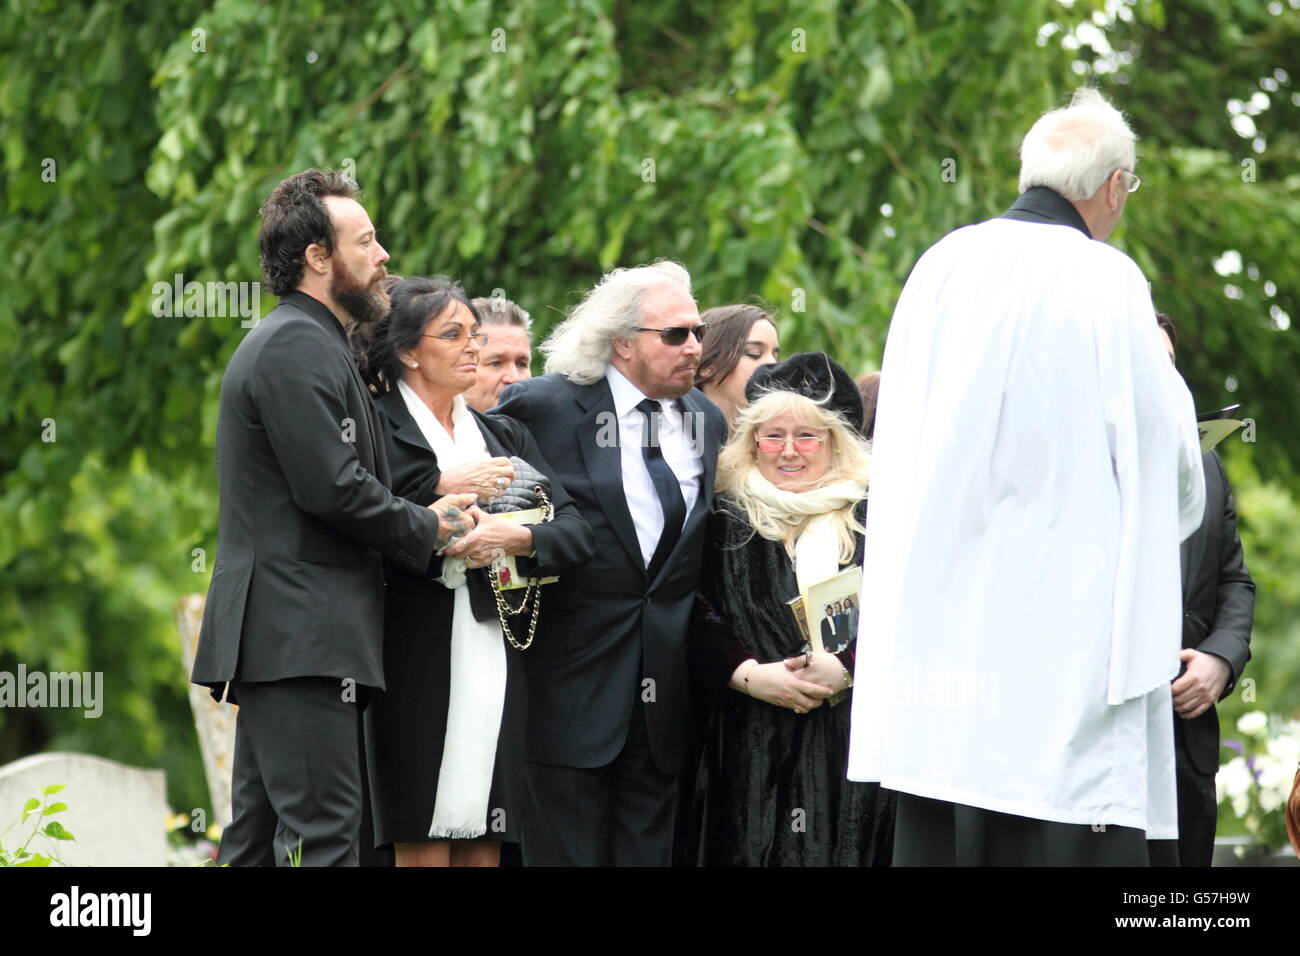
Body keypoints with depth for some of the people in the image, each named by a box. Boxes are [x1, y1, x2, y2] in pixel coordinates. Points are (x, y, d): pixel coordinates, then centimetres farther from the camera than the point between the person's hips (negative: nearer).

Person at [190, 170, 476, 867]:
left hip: (272, 634, 11)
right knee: (323, 832, -14)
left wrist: (428, 514, 9)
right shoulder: (297, 345, -12)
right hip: (301, 635, -11)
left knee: (258, 834, 11)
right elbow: (331, 487, -19)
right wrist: (426, 529, -5)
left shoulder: (299, 341, 23)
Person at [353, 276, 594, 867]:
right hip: (417, 657, -5)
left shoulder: (504, 436, 20)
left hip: (497, 658, 5)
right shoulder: (377, 426, 1)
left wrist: (517, 538, -11)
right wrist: (442, 488, -12)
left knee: (485, 845, 2)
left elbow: (575, 530, 8)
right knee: (422, 847, -8)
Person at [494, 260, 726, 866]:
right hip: (574, 675, -5)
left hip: (667, 677, 5)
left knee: (648, 849, 7)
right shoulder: (543, 407, -7)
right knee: (565, 849, -2)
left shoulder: (707, 421, 10)